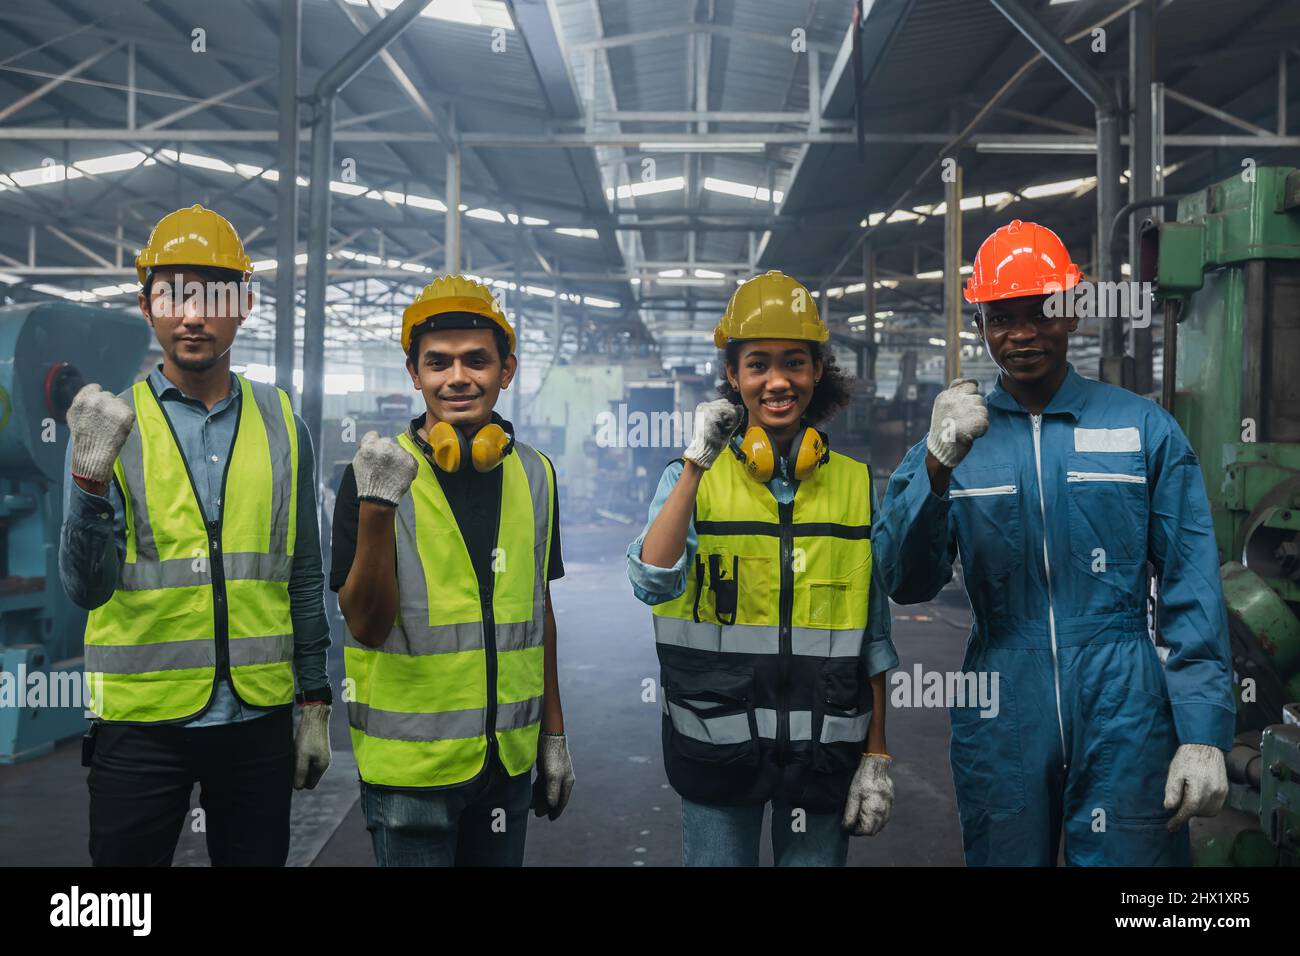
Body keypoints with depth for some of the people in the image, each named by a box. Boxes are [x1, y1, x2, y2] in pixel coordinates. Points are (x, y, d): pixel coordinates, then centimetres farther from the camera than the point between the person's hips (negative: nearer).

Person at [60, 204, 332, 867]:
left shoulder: (282, 427, 5)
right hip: (142, 720, -2)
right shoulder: (109, 424, -3)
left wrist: (316, 702, 9)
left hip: (260, 718, 2)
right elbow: (87, 588, -11)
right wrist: (91, 477, -27)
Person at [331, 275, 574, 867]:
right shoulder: (378, 475, -9)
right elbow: (366, 626, -13)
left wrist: (554, 734, 14)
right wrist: (376, 509, -26)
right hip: (409, 766, -4)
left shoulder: (535, 477, 5)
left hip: (510, 759, 4)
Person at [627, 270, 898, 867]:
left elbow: (873, 635, 7)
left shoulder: (855, 484, 4)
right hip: (717, 743, -1)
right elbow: (652, 583, -18)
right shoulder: (693, 477, 0)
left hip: (824, 747, 1)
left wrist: (877, 756, 5)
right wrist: (696, 464, -17)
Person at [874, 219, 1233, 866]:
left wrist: (1204, 733, -6)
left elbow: (1192, 589, 2)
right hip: (1001, 729, 1)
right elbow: (905, 583, -5)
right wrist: (938, 464, -19)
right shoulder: (954, 439, 6)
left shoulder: (1145, 429, 4)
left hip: (1125, 721, -1)